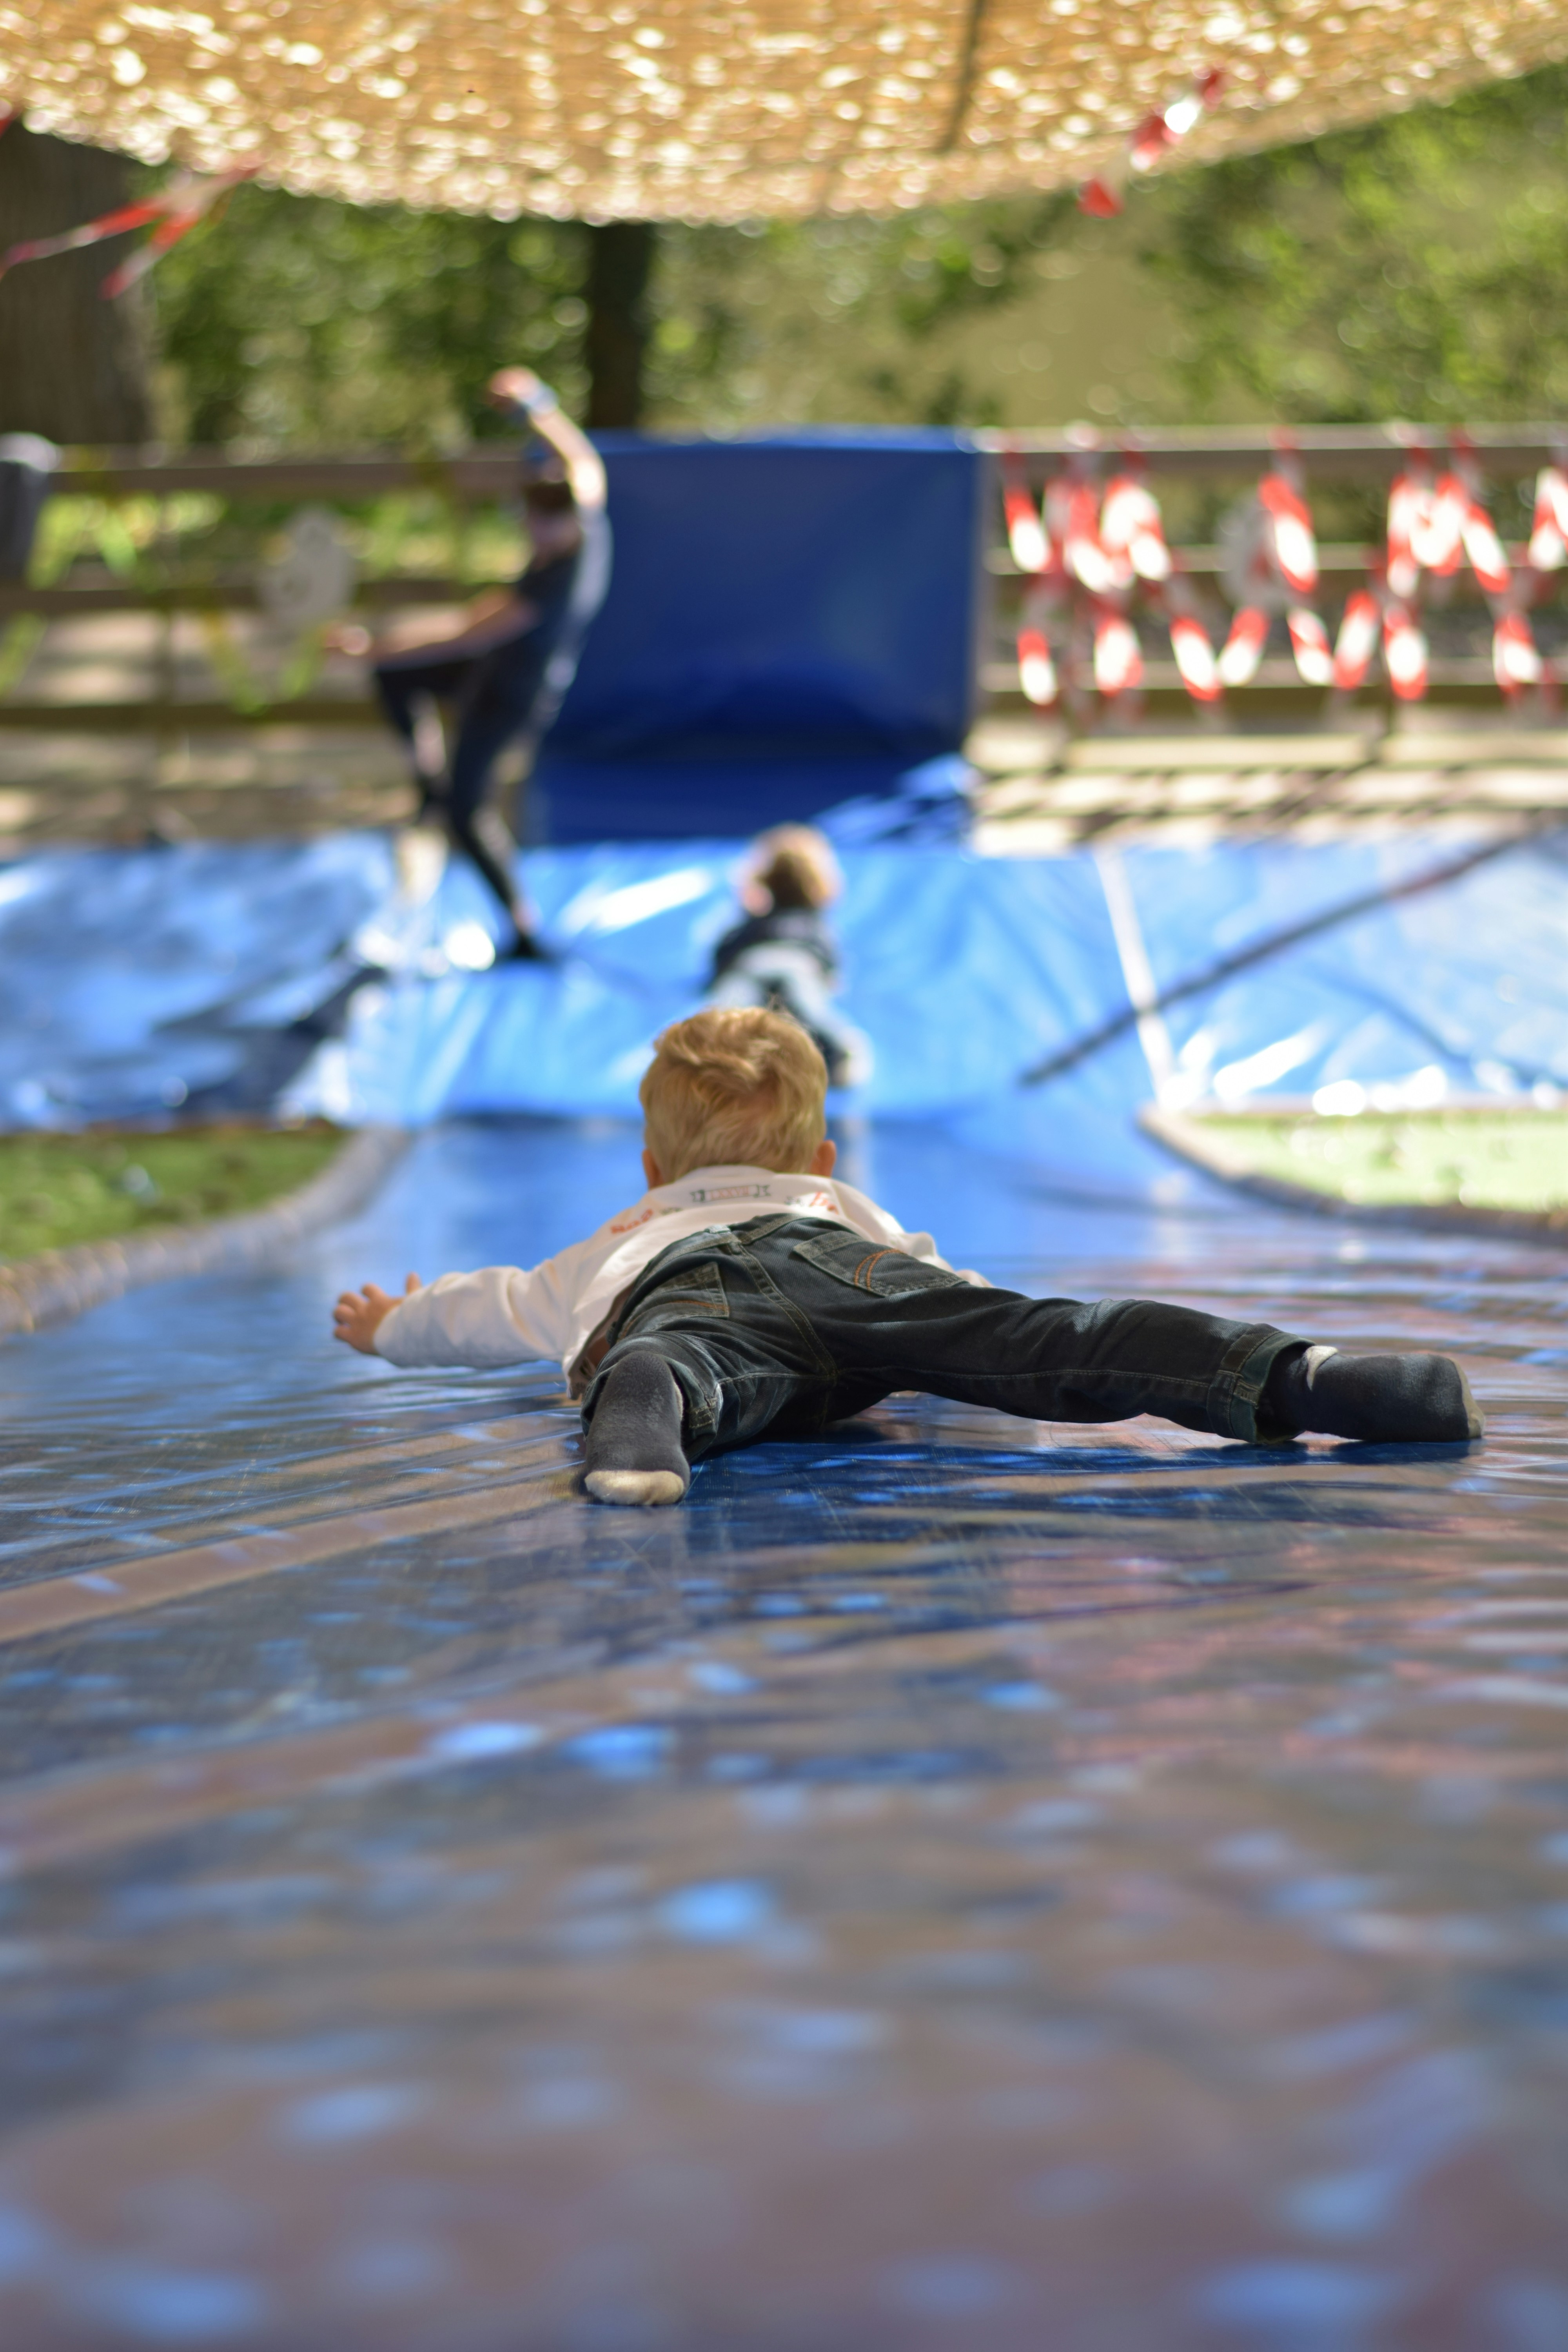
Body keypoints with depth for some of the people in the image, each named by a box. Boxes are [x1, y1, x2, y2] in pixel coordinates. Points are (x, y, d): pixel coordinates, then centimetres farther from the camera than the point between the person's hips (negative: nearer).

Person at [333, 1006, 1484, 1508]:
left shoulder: (610, 1248, 46)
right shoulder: (845, 1206, 48)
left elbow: (482, 1306, 58)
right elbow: (958, 1286, 59)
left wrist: (392, 1323, 80)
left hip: (682, 1291, -1)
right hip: (832, 1262, 1)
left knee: (678, 1366, -35)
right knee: (1055, 1339, -18)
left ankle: (638, 1418, -71)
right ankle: (1297, 1380, -40)